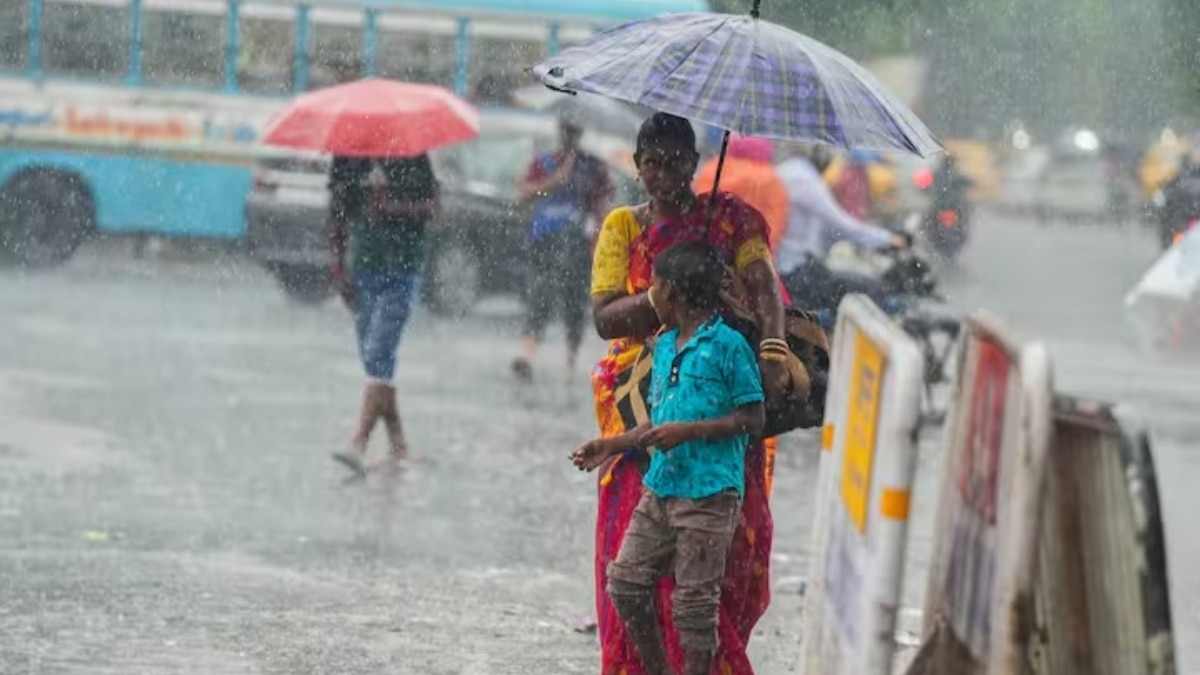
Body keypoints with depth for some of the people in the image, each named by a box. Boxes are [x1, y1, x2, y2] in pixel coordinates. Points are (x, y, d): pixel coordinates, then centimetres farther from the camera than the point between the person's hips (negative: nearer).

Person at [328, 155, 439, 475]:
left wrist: (393, 206, -19)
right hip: (362, 265, 5)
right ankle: (399, 446, 16)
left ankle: (359, 445, -23)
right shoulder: (348, 156, 7)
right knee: (373, 359, 6)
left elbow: (431, 205, -3)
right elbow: (337, 209, 13)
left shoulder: (410, 154, -3)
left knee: (378, 355, -15)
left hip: (401, 269, -5)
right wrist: (338, 264, 8)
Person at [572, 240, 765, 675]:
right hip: (660, 488, 8)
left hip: (708, 492, -8)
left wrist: (687, 431, -18)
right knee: (626, 580, 8)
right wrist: (612, 446, 19)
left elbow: (753, 418, -11)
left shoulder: (728, 345, -10)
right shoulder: (664, 346, 15)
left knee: (694, 600, -3)